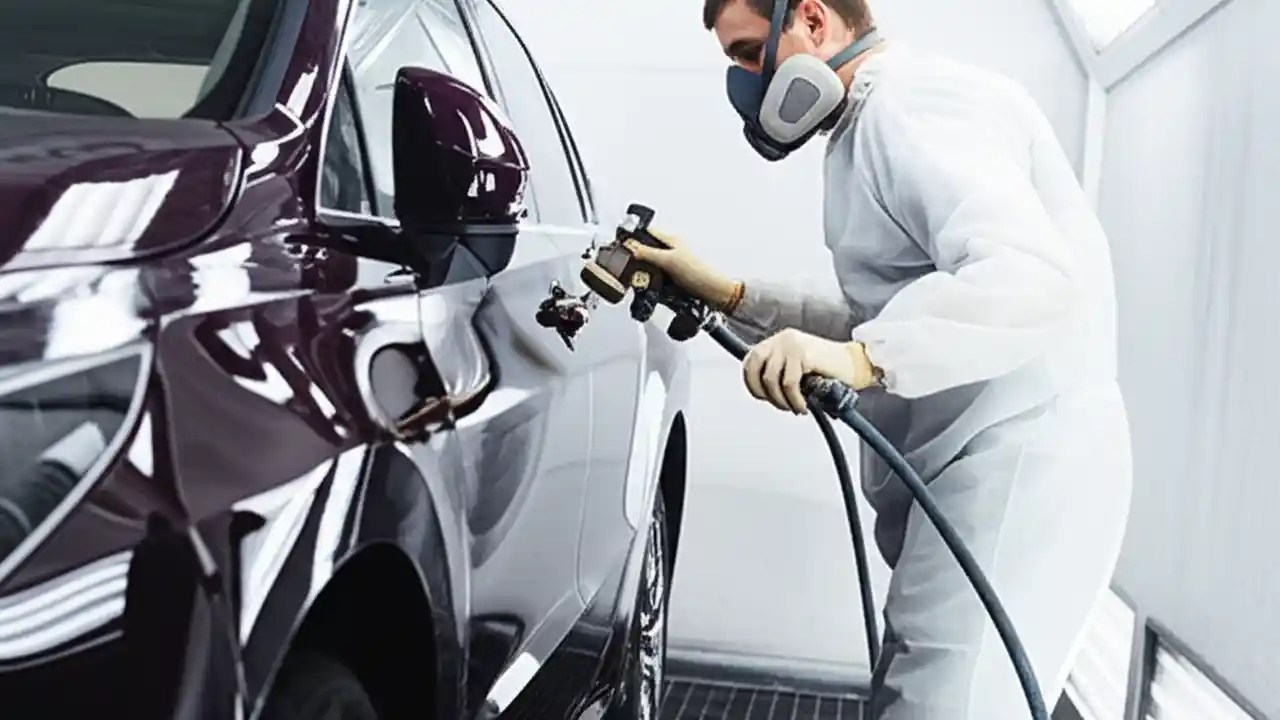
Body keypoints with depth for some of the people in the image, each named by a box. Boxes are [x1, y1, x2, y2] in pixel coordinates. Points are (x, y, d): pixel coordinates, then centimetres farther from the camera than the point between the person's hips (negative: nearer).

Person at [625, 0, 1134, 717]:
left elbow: (1030, 276, -25)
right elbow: (877, 318, 24)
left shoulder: (912, 101, -10)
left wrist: (862, 357, -36)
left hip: (1017, 468, -11)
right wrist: (730, 296, 17)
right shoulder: (879, 124, 22)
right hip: (975, 472, 11)